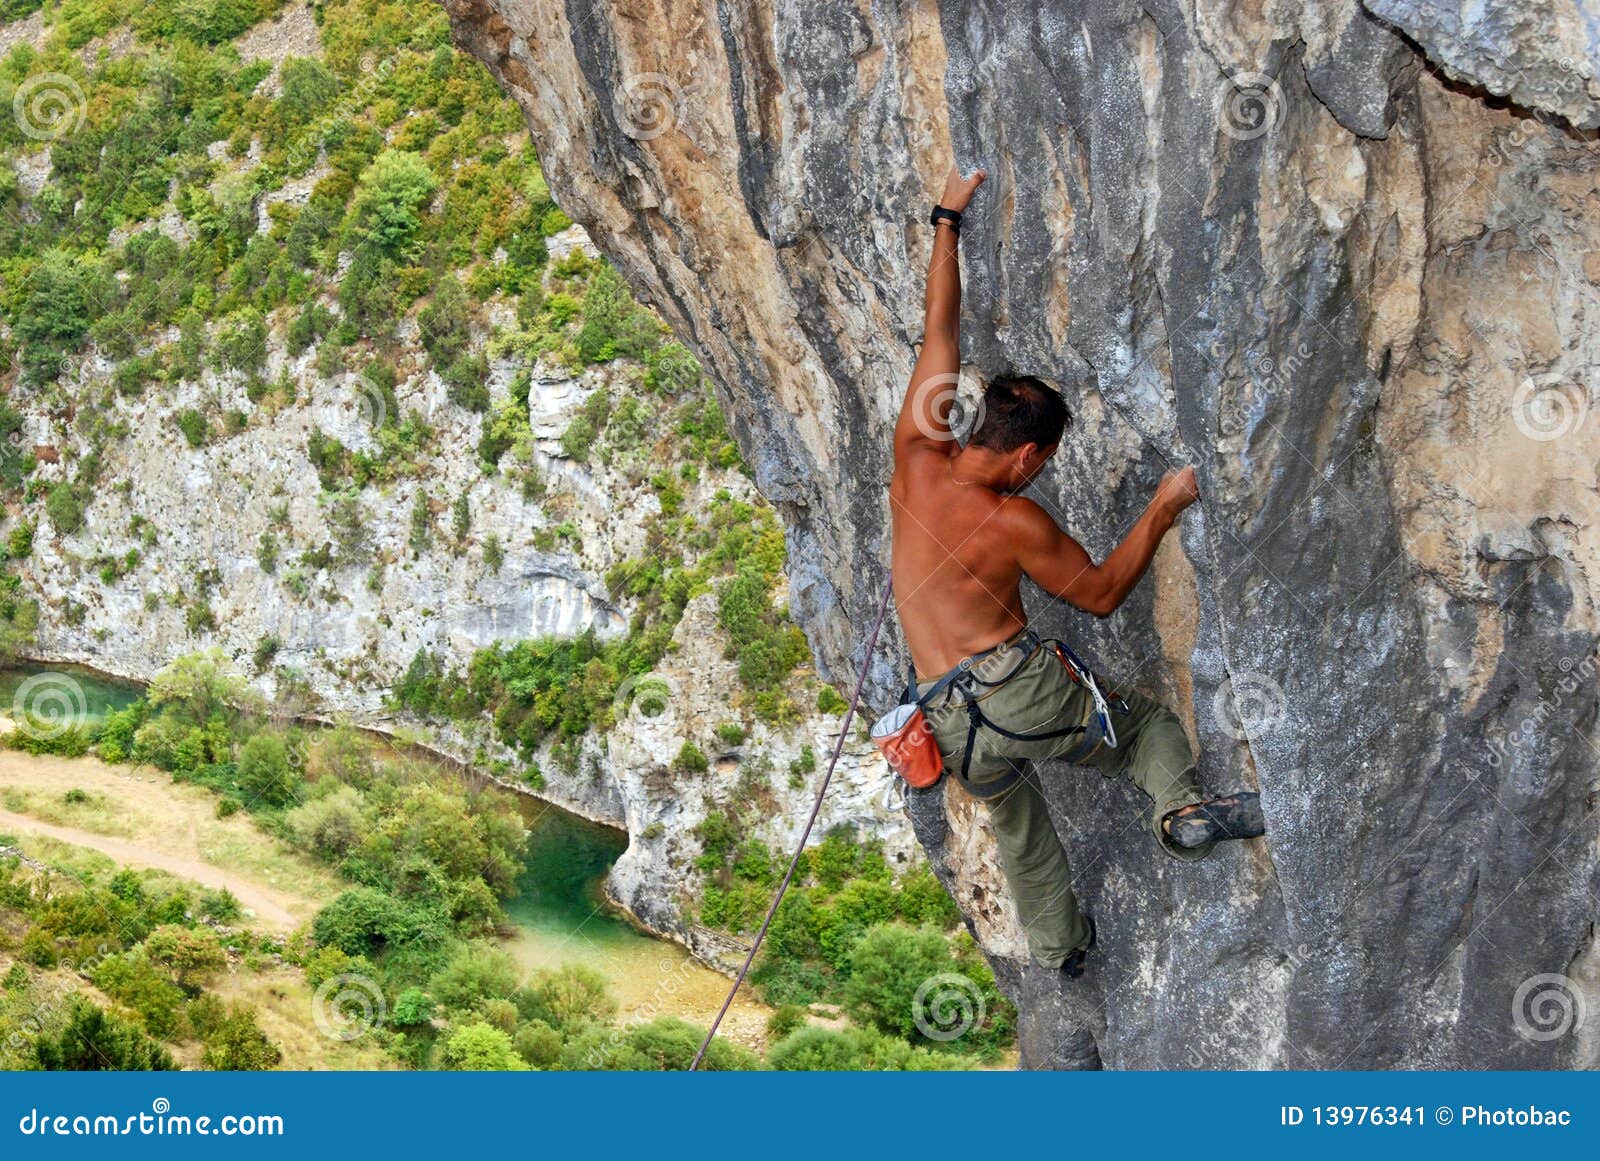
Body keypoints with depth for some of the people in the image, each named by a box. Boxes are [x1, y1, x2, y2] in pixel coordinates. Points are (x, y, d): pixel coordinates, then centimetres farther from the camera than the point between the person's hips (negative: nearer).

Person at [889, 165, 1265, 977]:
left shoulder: (916, 458, -2)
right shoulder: (1015, 523, -13)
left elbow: (938, 329, 8)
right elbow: (1102, 593, 2)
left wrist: (948, 220, 17)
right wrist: (1162, 512, 7)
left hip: (952, 722, 5)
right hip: (1025, 691, -5)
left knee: (1018, 826, 26)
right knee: (1150, 723, 18)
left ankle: (1056, 944, 38)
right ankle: (1180, 809, -9)